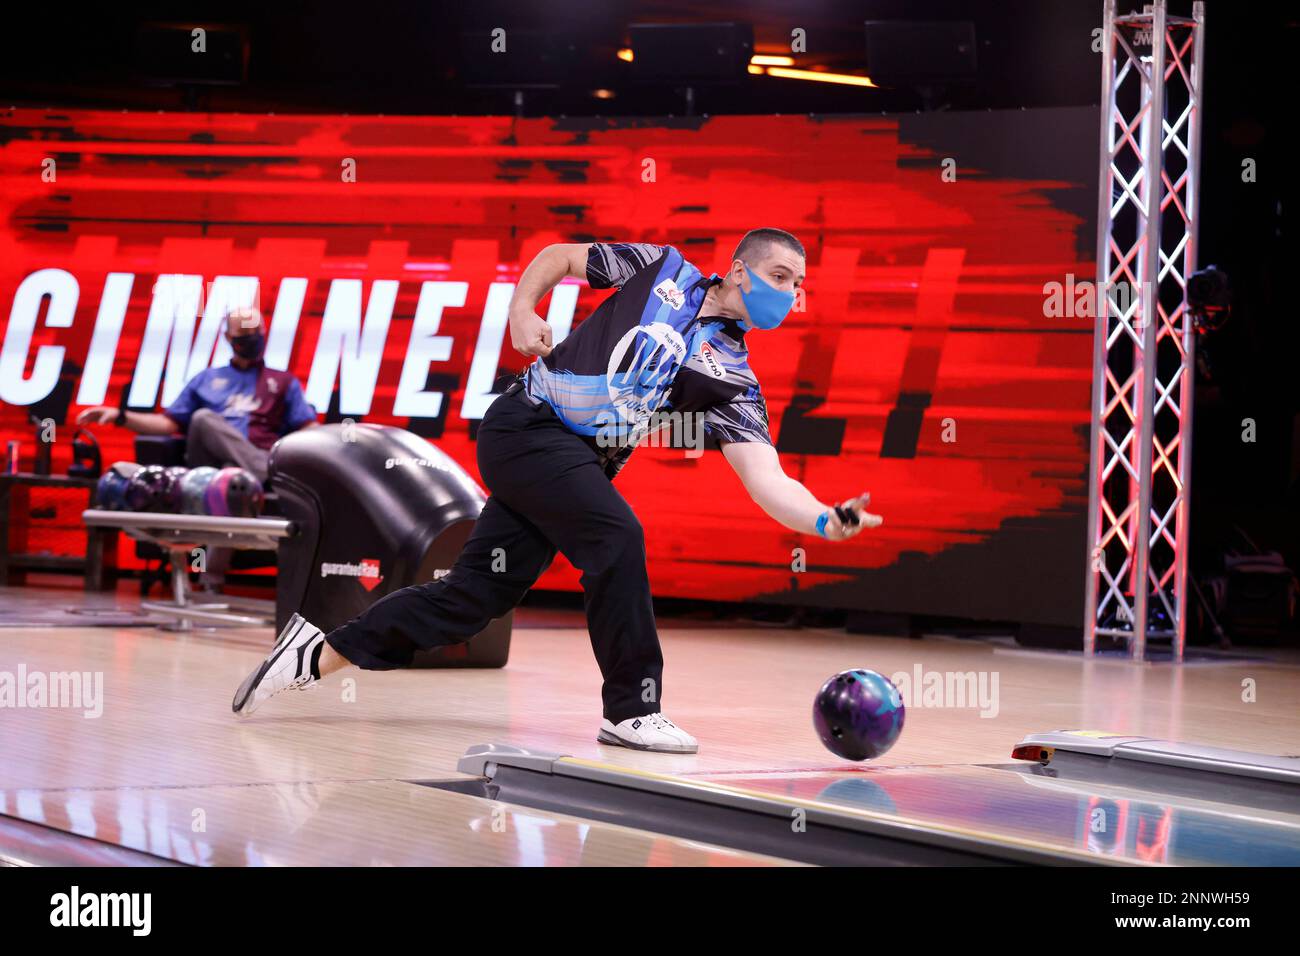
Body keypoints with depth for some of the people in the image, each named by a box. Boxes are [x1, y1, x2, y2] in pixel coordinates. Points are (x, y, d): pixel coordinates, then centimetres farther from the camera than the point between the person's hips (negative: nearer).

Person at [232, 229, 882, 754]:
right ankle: (631, 710, -13)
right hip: (528, 425, -5)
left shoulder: (733, 380, 4)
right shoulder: (664, 268, 1)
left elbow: (766, 481, -8)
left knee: (476, 594, 1)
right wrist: (521, 310, -3)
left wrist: (825, 520, -26)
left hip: (578, 463, 5)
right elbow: (558, 257, 14)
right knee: (617, 538, -23)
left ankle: (319, 654, 16)